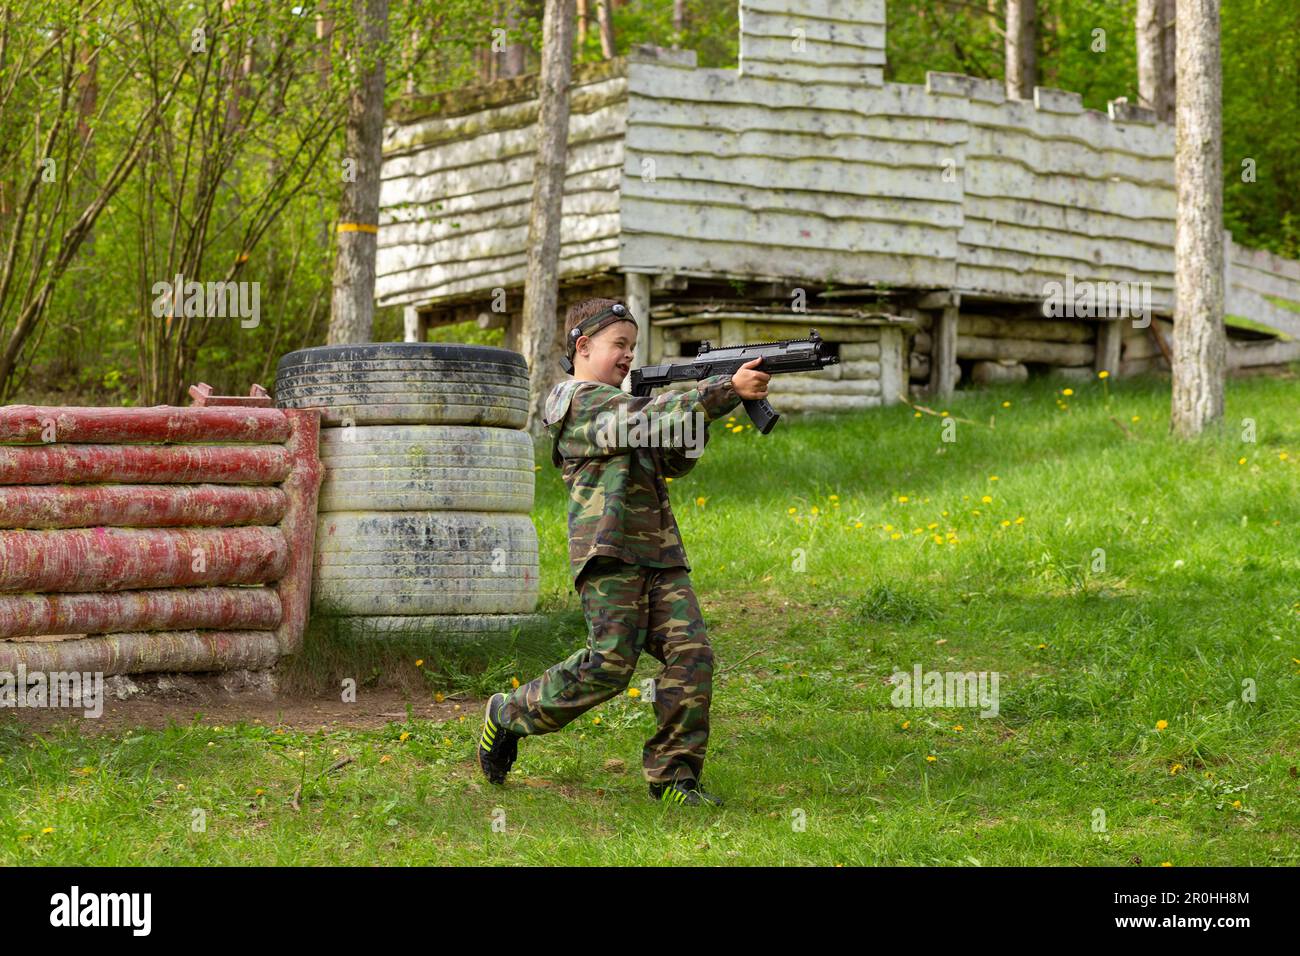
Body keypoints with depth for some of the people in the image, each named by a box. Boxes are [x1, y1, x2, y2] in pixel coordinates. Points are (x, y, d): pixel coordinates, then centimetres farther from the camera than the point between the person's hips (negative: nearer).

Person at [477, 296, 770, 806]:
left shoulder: (615, 402, 26)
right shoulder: (580, 402, -5)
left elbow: (674, 460, 21)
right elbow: (650, 422, -21)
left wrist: (698, 413, 2)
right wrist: (725, 390, -26)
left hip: (660, 554, 9)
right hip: (610, 552, -9)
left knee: (691, 653, -6)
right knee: (609, 664, -13)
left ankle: (673, 776, -4)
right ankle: (509, 715, 8)